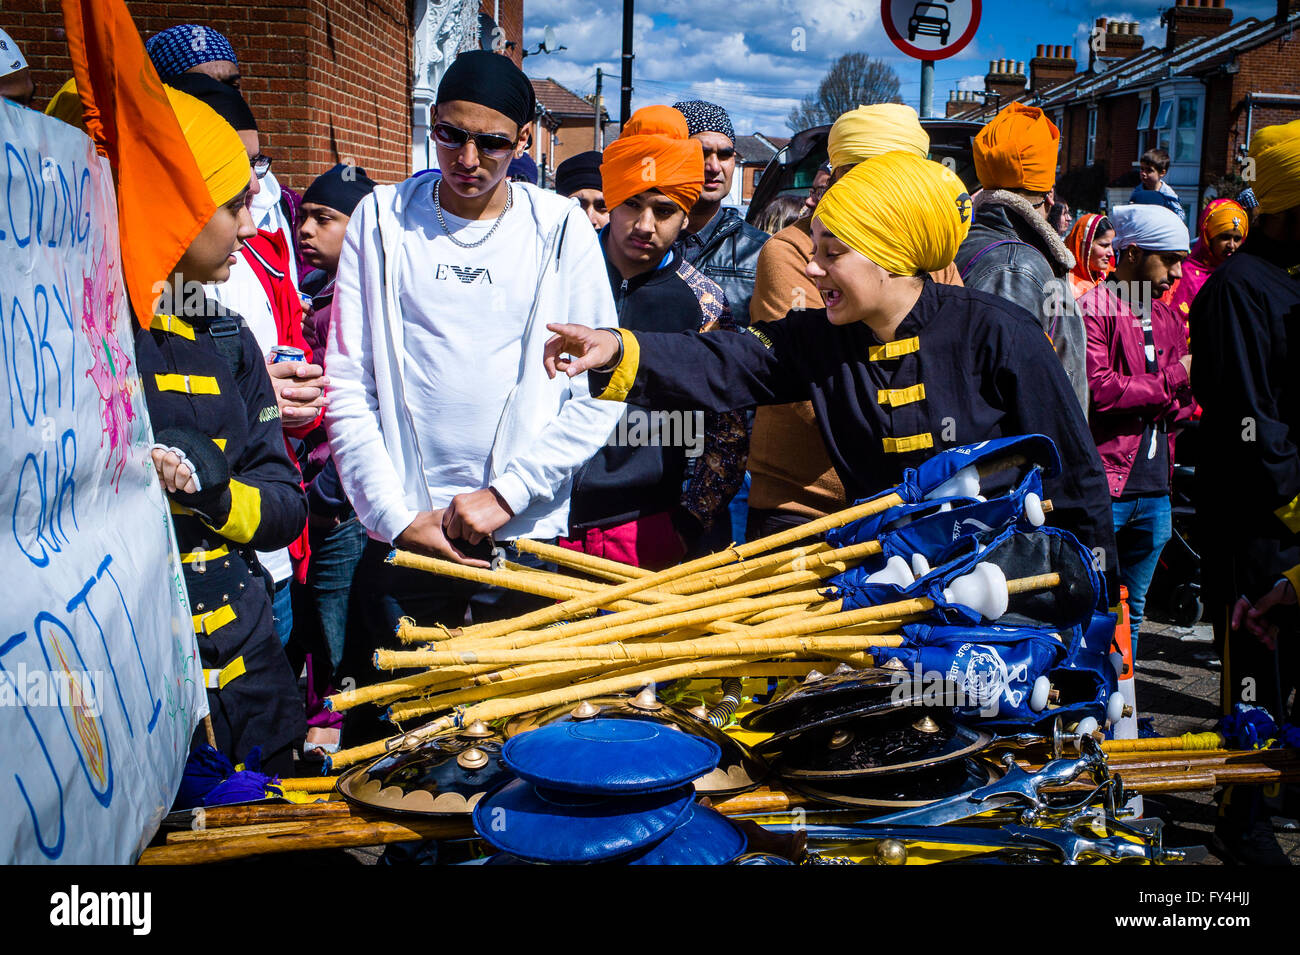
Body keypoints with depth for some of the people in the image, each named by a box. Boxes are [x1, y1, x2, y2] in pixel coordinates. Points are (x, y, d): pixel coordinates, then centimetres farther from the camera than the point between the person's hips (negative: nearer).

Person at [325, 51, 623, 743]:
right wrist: (399, 516, -6)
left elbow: (600, 394, -2)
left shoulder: (561, 230, 2)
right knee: (389, 732, 9)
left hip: (526, 538, 0)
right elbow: (346, 388, 2)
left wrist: (504, 494, -9)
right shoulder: (382, 220, 4)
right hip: (401, 541, 1)